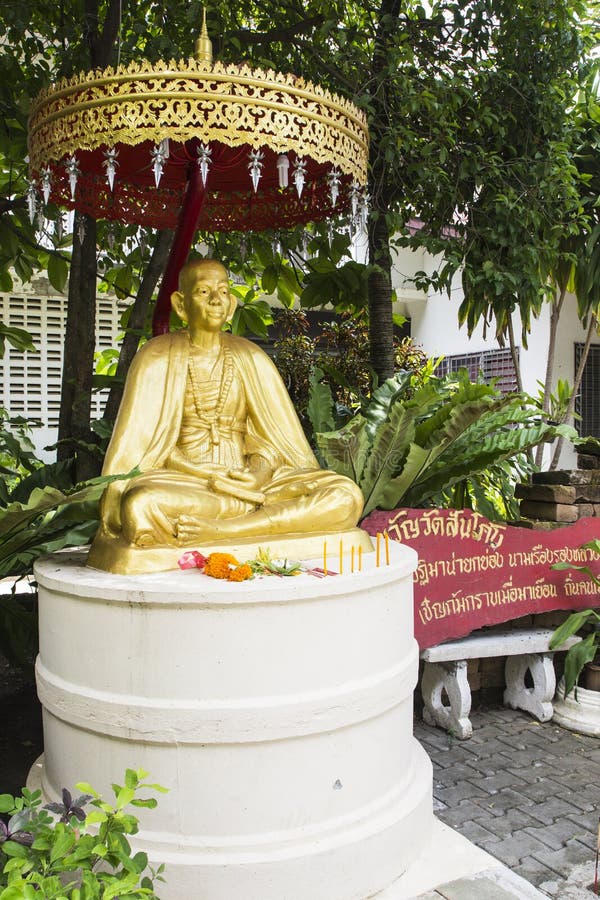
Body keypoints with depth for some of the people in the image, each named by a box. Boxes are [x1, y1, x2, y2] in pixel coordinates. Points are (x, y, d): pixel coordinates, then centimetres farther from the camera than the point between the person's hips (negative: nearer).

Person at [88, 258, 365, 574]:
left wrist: (259, 472, -14)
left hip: (245, 477, 3)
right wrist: (207, 477, -16)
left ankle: (220, 530, -28)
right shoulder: (157, 358, 4)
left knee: (347, 496, -20)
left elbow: (273, 437, 9)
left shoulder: (251, 358, 12)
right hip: (182, 483, -3)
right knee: (139, 506, -39)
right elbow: (145, 443, -2)